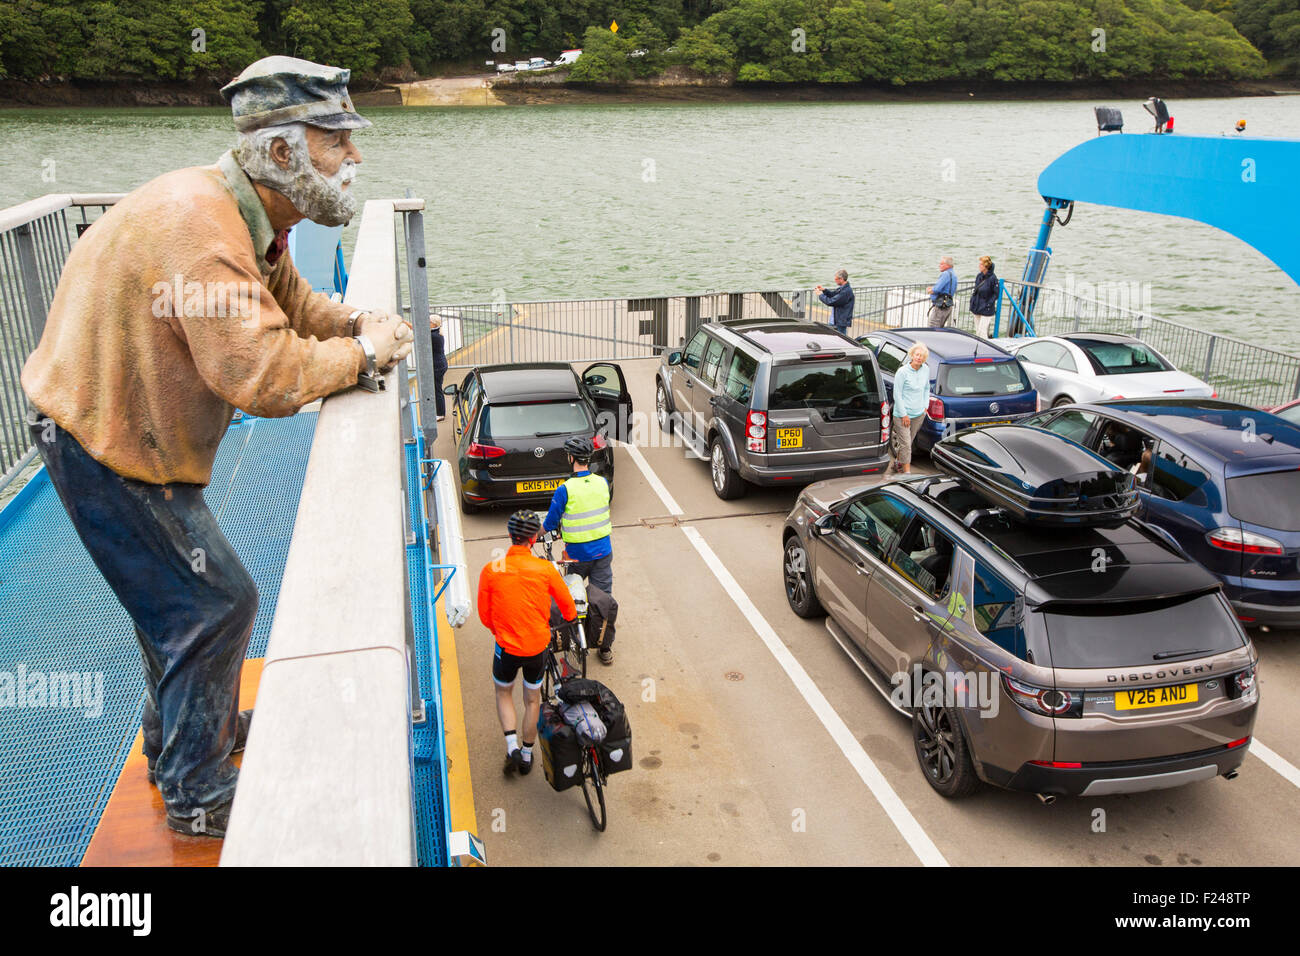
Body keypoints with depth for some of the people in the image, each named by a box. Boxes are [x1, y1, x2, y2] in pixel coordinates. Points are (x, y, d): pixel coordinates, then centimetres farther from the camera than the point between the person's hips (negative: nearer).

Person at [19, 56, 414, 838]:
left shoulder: (256, 217, 2)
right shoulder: (197, 223, -31)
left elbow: (293, 304, 12)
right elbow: (267, 377, -37)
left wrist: (358, 325, -9)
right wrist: (360, 352, -22)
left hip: (136, 432, 10)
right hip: (102, 443, -10)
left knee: (180, 592, 24)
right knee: (215, 602, -3)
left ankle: (179, 737, 46)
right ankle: (199, 796, 16)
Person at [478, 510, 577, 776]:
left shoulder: (490, 570, -14)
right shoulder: (545, 568, -15)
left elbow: (484, 615, -3)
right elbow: (567, 605, -2)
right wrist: (568, 621, 21)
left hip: (506, 645, 0)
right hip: (538, 645, 0)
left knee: (503, 693, 25)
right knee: (533, 700, 21)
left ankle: (512, 745, 11)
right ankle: (527, 755, 31)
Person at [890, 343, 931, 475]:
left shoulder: (926, 370, 2)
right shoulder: (902, 372, -16)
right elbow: (897, 395, -14)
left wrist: (926, 406, 9)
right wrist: (904, 414, -14)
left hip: (919, 414, 6)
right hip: (903, 414, -6)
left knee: (908, 441, 18)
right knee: (906, 443, -5)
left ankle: (897, 462, 38)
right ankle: (907, 471, 1)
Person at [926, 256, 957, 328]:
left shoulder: (945, 274, -14)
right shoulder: (953, 275, 18)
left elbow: (937, 289, -20)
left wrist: (929, 291, 1)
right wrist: (932, 288, 9)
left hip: (940, 306, -11)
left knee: (933, 330, -11)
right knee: (939, 329, 16)